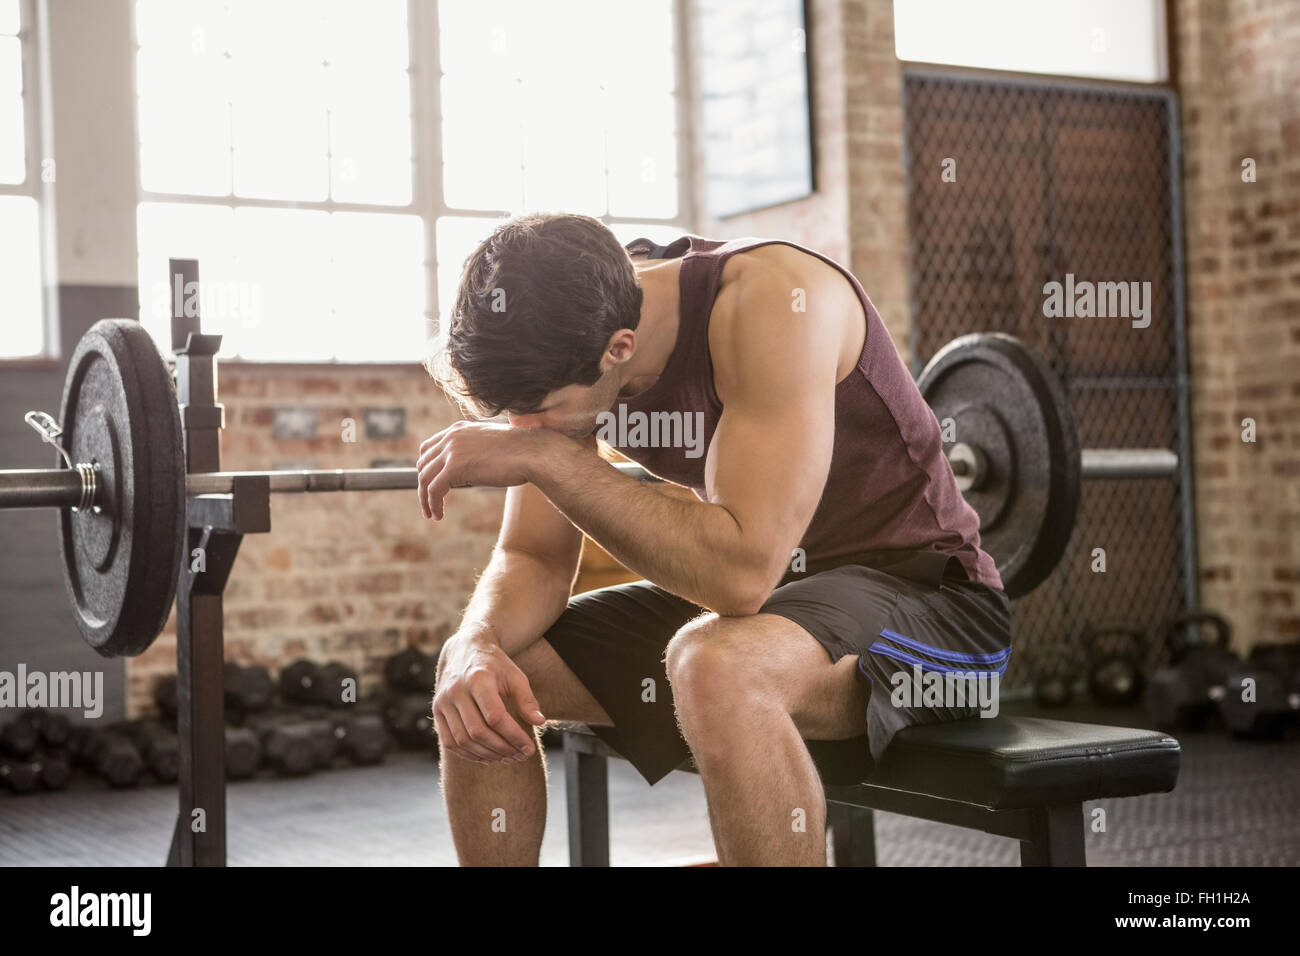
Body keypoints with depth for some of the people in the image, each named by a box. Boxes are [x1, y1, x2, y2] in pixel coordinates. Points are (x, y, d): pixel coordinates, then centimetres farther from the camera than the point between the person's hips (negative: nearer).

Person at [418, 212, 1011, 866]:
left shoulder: (772, 298, -28)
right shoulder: (568, 351, -7)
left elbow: (744, 574, -37)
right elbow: (533, 557, -1)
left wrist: (547, 454, -35)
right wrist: (478, 650, -22)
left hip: (925, 595, -7)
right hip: (756, 589, 7)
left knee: (721, 667, -39)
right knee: (480, 680, -3)